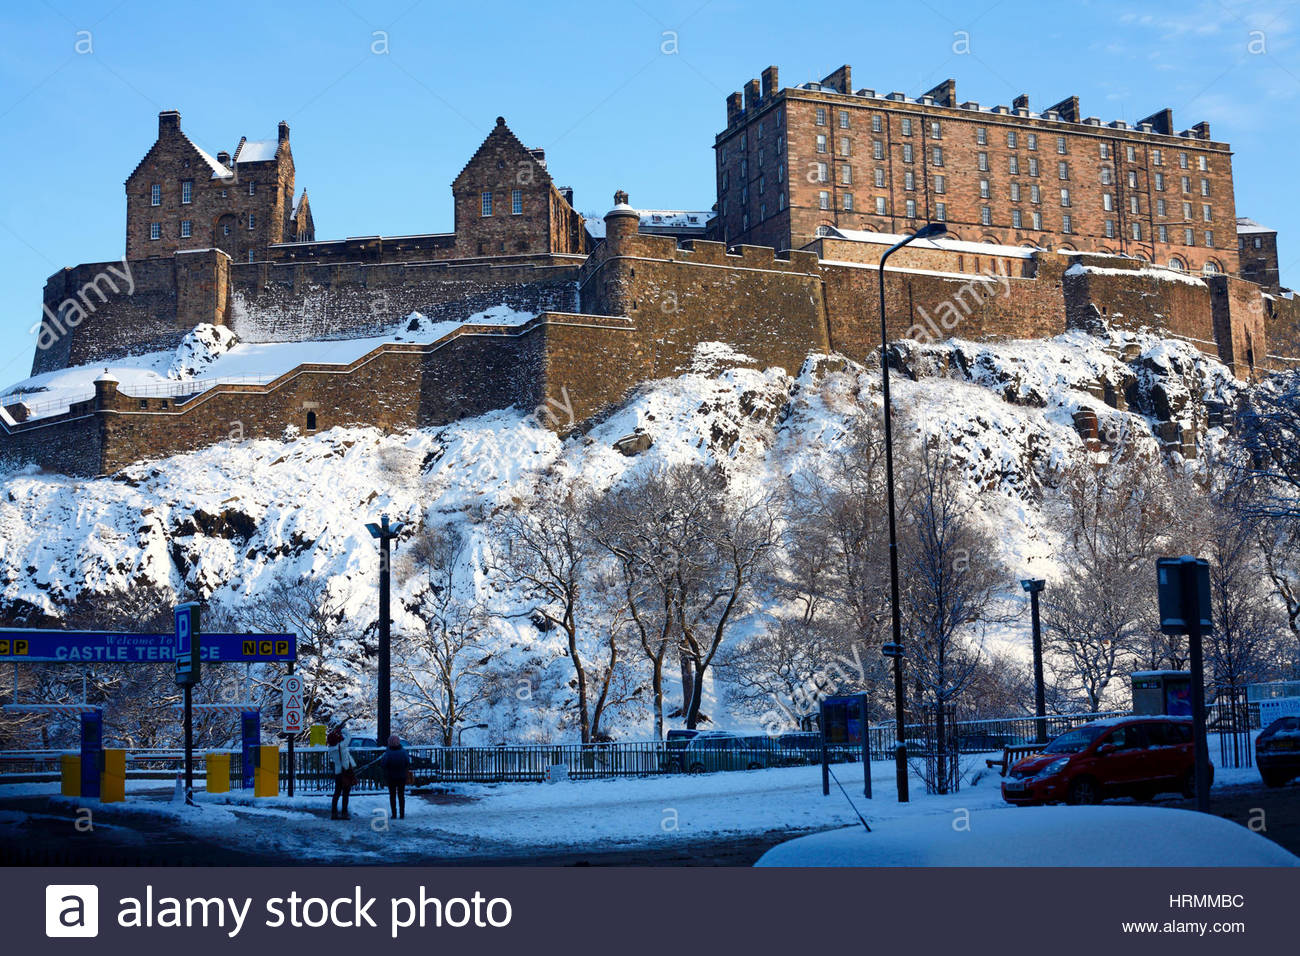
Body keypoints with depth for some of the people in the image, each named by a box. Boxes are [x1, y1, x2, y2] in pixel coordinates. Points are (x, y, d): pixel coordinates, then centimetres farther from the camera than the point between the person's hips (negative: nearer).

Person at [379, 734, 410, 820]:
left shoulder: (388, 753, -17)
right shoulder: (403, 752, -9)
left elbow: (383, 764, -20)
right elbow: (408, 763, -12)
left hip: (391, 777, -2)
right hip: (402, 777, 2)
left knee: (392, 796, 9)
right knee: (401, 795, 12)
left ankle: (394, 814, 5)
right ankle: (402, 815, 9)